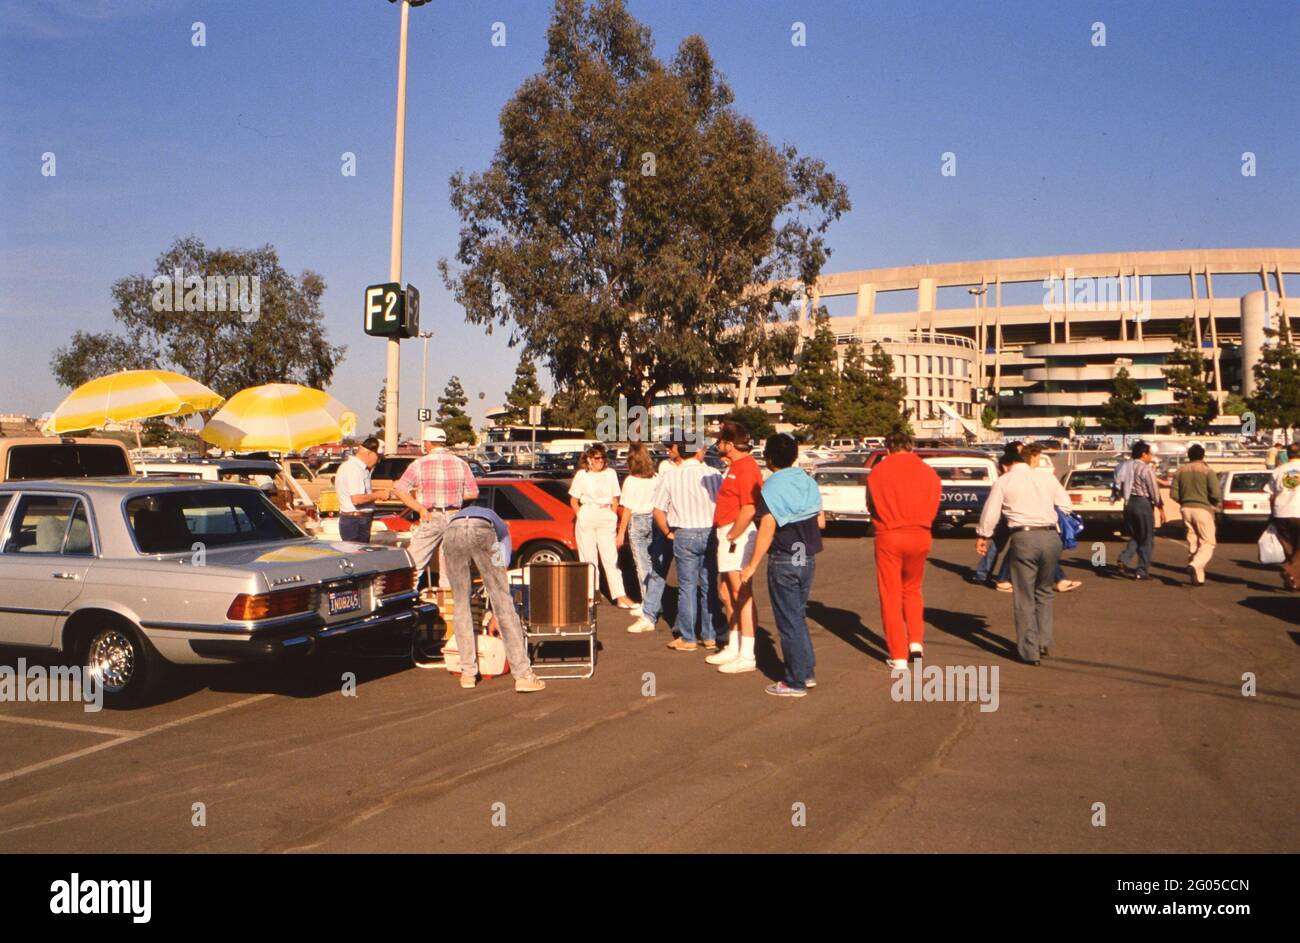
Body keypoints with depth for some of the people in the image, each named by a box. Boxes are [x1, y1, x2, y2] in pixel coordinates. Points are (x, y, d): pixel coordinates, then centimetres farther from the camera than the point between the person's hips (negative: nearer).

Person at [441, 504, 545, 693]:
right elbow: (504, 566, 36)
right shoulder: (500, 526, 42)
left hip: (451, 532, 2)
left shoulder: (456, 516, 47)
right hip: (482, 531, -2)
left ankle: (468, 672, 17)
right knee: (503, 602, 4)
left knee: (461, 602, 17)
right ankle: (523, 674, 2)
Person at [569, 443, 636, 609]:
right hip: (586, 518, -1)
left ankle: (620, 597, -7)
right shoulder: (582, 475, 2)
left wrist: (613, 517, 5)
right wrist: (581, 517, -1)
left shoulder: (611, 473, 7)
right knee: (588, 558, 2)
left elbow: (615, 499, 13)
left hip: (606, 517, 1)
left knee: (611, 557, -3)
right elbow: (573, 500, 7)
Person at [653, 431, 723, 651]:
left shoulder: (670, 475, -4)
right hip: (710, 533, 2)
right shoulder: (713, 474, -2)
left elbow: (658, 512, -5)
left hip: (685, 536, -1)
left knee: (687, 586, 6)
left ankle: (687, 638, 11)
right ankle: (710, 636, 18)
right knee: (709, 587, 11)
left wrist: (668, 533, 8)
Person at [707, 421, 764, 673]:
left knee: (742, 594, -7)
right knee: (727, 594, 16)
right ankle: (733, 648, 27)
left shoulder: (746, 466, -16)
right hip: (728, 534, 11)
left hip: (738, 534, -11)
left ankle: (747, 655, -4)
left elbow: (749, 509, -24)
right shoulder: (735, 466, 17)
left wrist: (732, 537, -18)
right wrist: (726, 537, 15)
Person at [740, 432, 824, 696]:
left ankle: (796, 682, 7)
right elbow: (820, 522, 9)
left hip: (784, 561, -7)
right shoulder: (808, 482, 4)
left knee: (789, 621, 1)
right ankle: (808, 672, 25)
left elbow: (766, 532, -20)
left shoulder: (771, 488, -15)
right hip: (808, 558, 7)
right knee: (799, 615, 19)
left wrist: (752, 566, -15)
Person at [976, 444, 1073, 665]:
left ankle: (1030, 651, 6)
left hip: (1024, 537, -3)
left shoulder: (1003, 482, 5)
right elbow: (1066, 505, 13)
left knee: (1025, 597, 4)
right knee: (1044, 592, 20)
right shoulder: (1048, 479, 12)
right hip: (1051, 537, 3)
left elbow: (990, 512, 3)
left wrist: (982, 535, 16)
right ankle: (1043, 642, 21)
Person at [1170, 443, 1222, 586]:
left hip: (1186, 509, 5)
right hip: (1203, 509, -5)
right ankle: (1195, 565, -25)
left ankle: (1198, 577, 12)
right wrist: (1216, 503, 5)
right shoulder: (1207, 471, -7)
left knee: (1192, 543, 11)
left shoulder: (1181, 470, 6)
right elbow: (1216, 493, -15)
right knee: (1208, 543, 1)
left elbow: (1173, 493, 2)